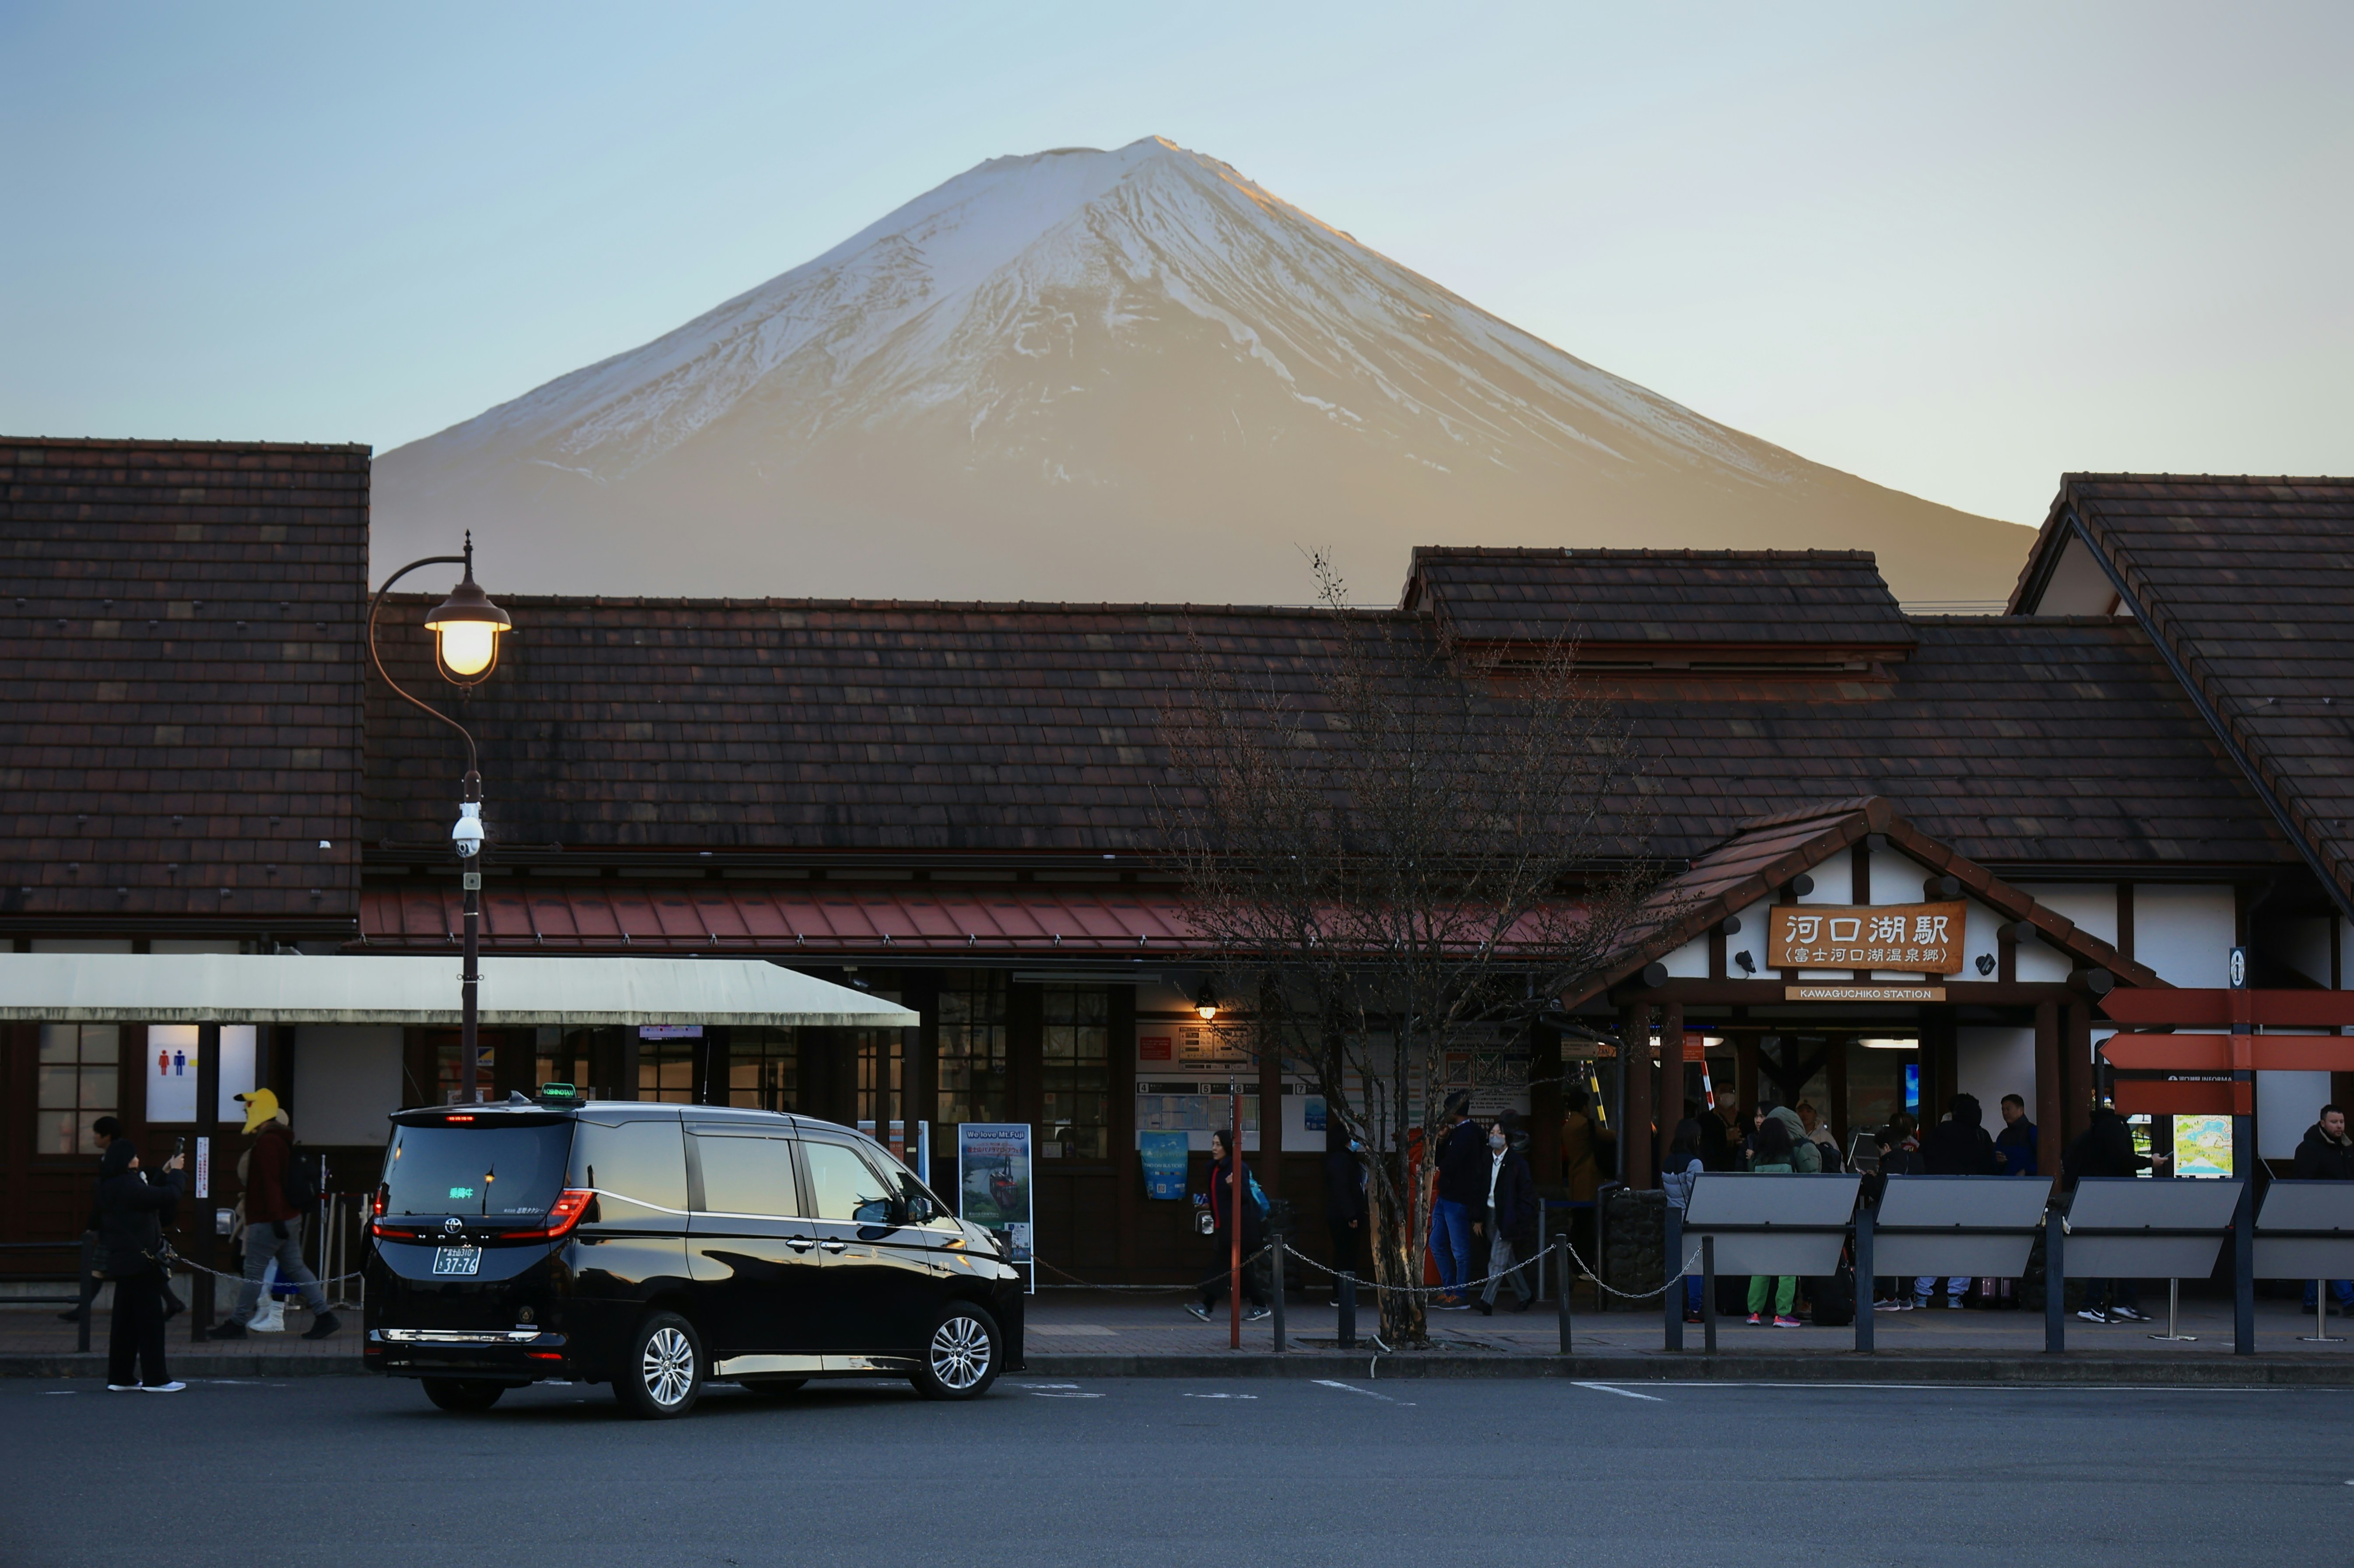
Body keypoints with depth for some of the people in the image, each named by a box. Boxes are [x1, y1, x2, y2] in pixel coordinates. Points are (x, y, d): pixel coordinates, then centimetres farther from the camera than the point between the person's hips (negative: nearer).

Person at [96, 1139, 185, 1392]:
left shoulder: (111, 1186, 10)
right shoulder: (127, 1186, -19)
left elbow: (149, 1196, 22)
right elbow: (169, 1197, -19)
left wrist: (164, 1174, 22)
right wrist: (175, 1172, -3)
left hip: (122, 1263, 10)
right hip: (141, 1261, -10)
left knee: (125, 1320, 12)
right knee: (150, 1320, -3)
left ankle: (121, 1378, 15)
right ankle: (155, 1378, 0)